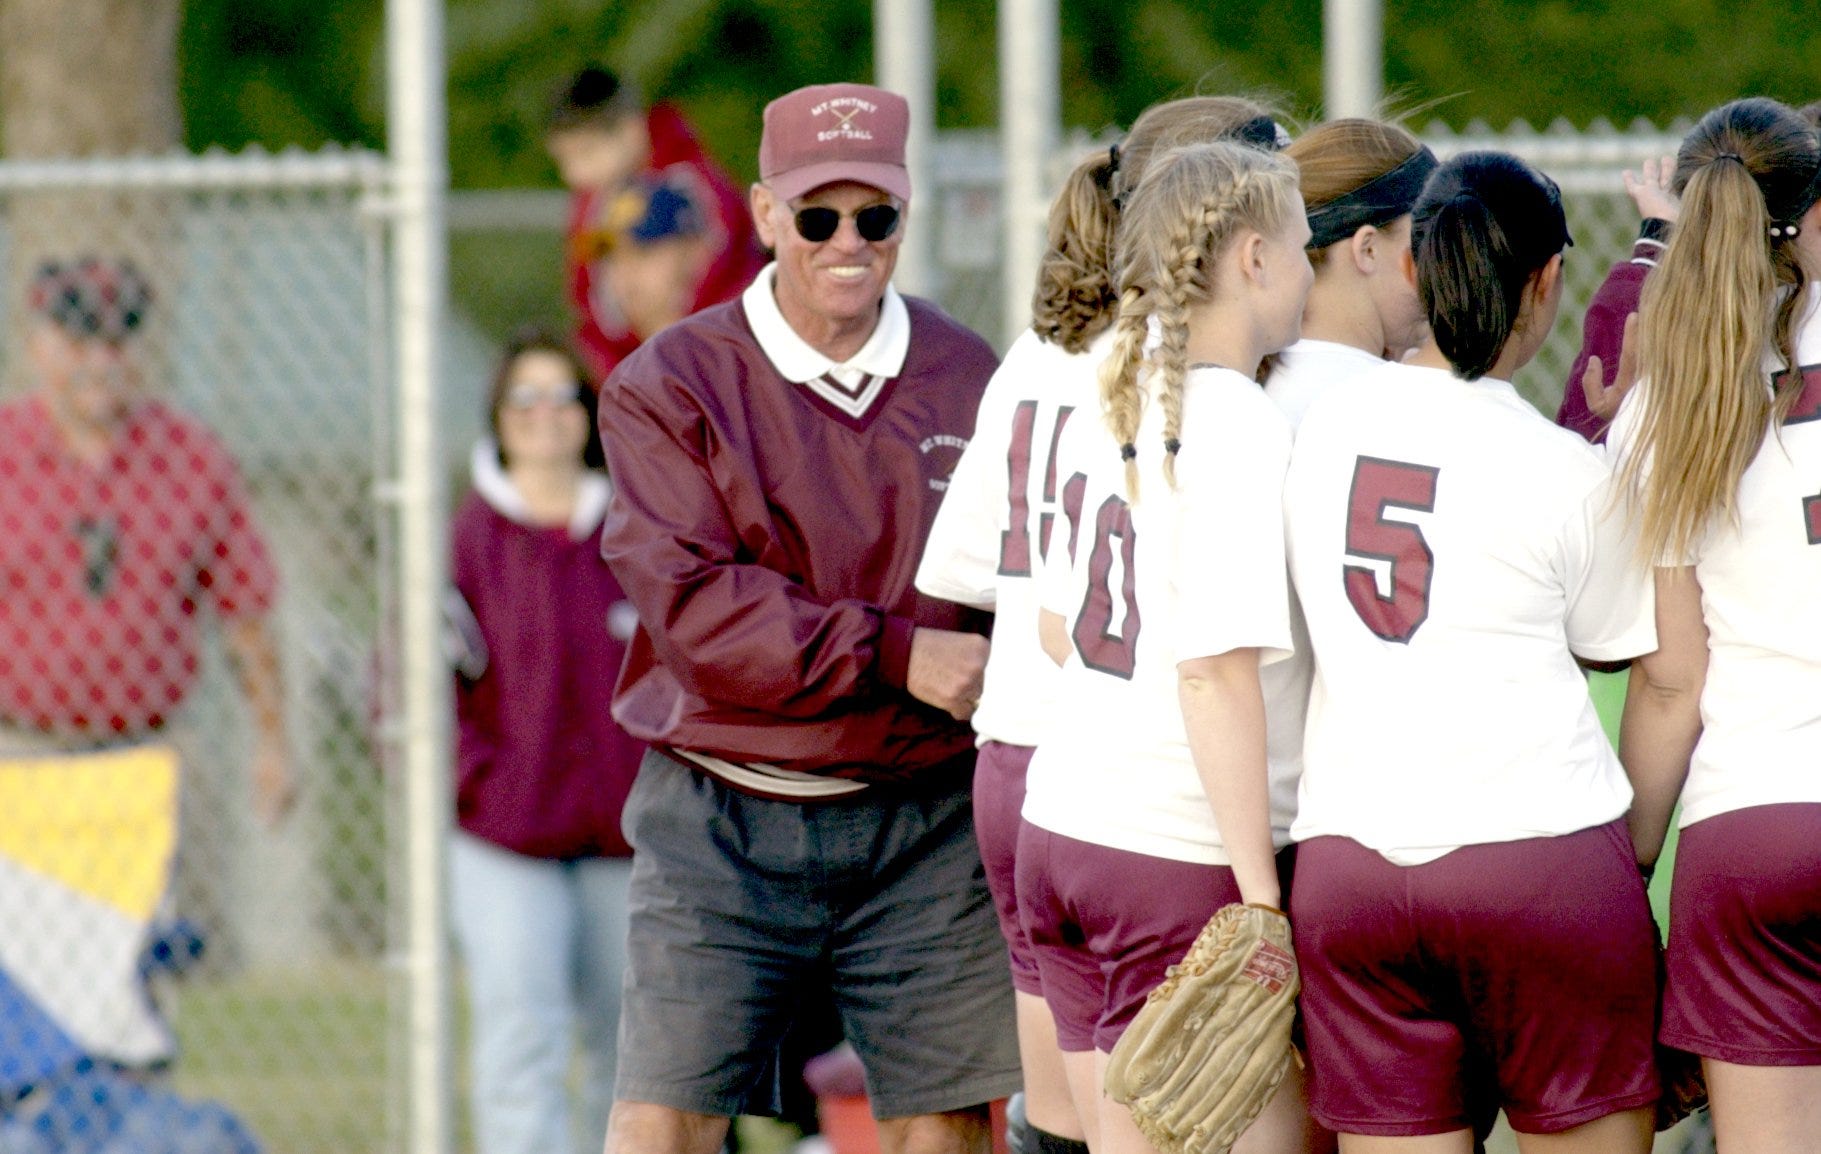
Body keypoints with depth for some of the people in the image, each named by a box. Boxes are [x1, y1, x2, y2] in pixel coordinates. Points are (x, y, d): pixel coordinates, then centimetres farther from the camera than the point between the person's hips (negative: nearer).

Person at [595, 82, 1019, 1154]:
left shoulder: (973, 382, 6)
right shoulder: (670, 387, -2)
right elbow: (691, 605, -13)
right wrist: (896, 654, -19)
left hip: (926, 823, 2)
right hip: (721, 824, -2)